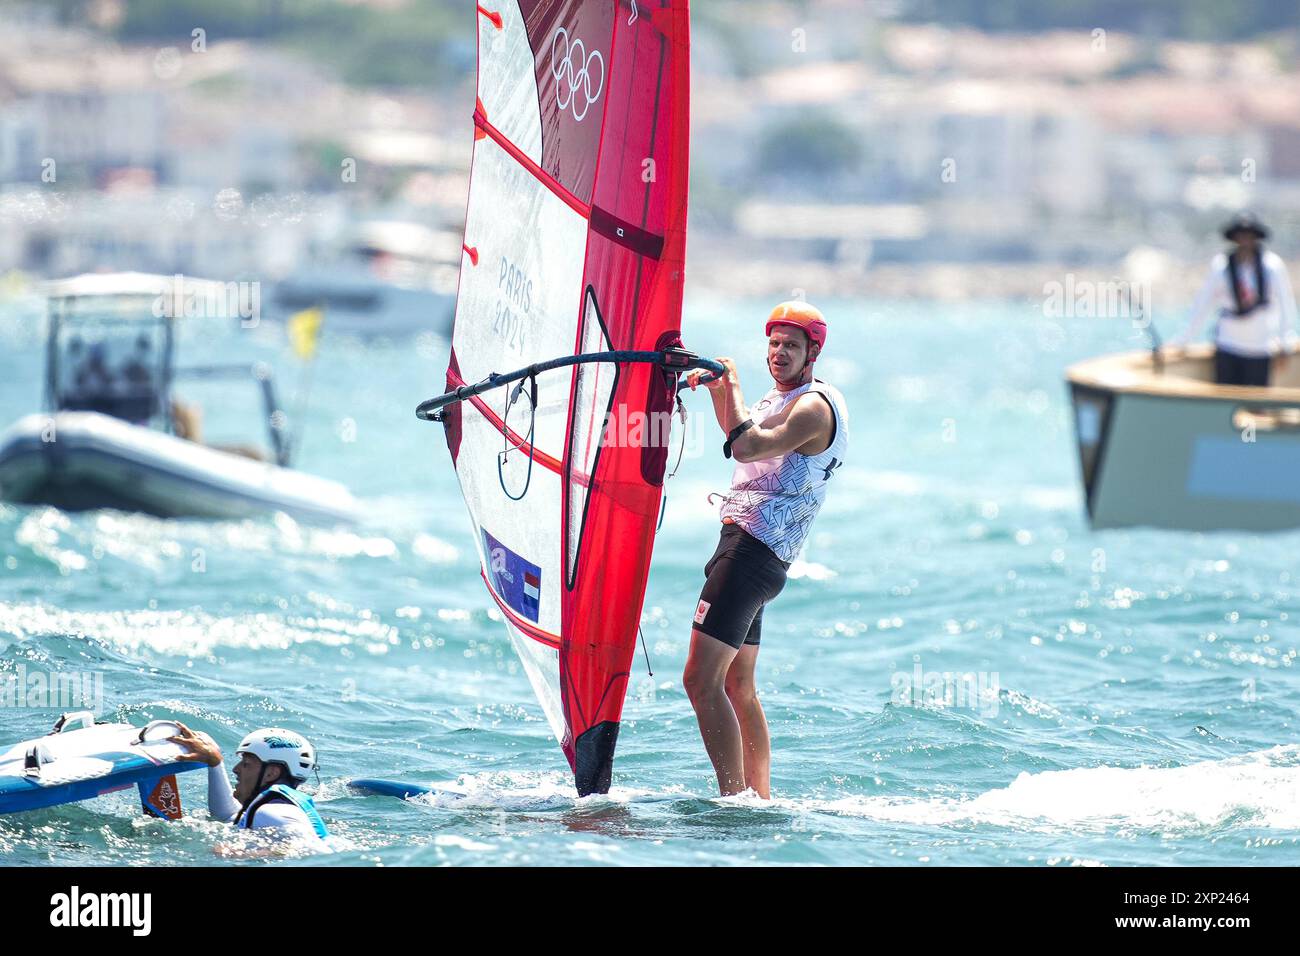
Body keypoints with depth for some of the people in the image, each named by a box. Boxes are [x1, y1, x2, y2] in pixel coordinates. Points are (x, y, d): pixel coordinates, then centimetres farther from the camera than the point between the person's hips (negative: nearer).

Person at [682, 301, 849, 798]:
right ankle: (762, 799, 17)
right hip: (745, 547, 11)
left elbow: (748, 448, -27)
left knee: (701, 680, -17)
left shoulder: (815, 406, -13)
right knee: (738, 685, 14)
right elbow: (741, 437, 36)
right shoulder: (784, 397, 19)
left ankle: (734, 798, -20)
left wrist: (733, 385, -15)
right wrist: (718, 390, 19)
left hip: (753, 552, -11)